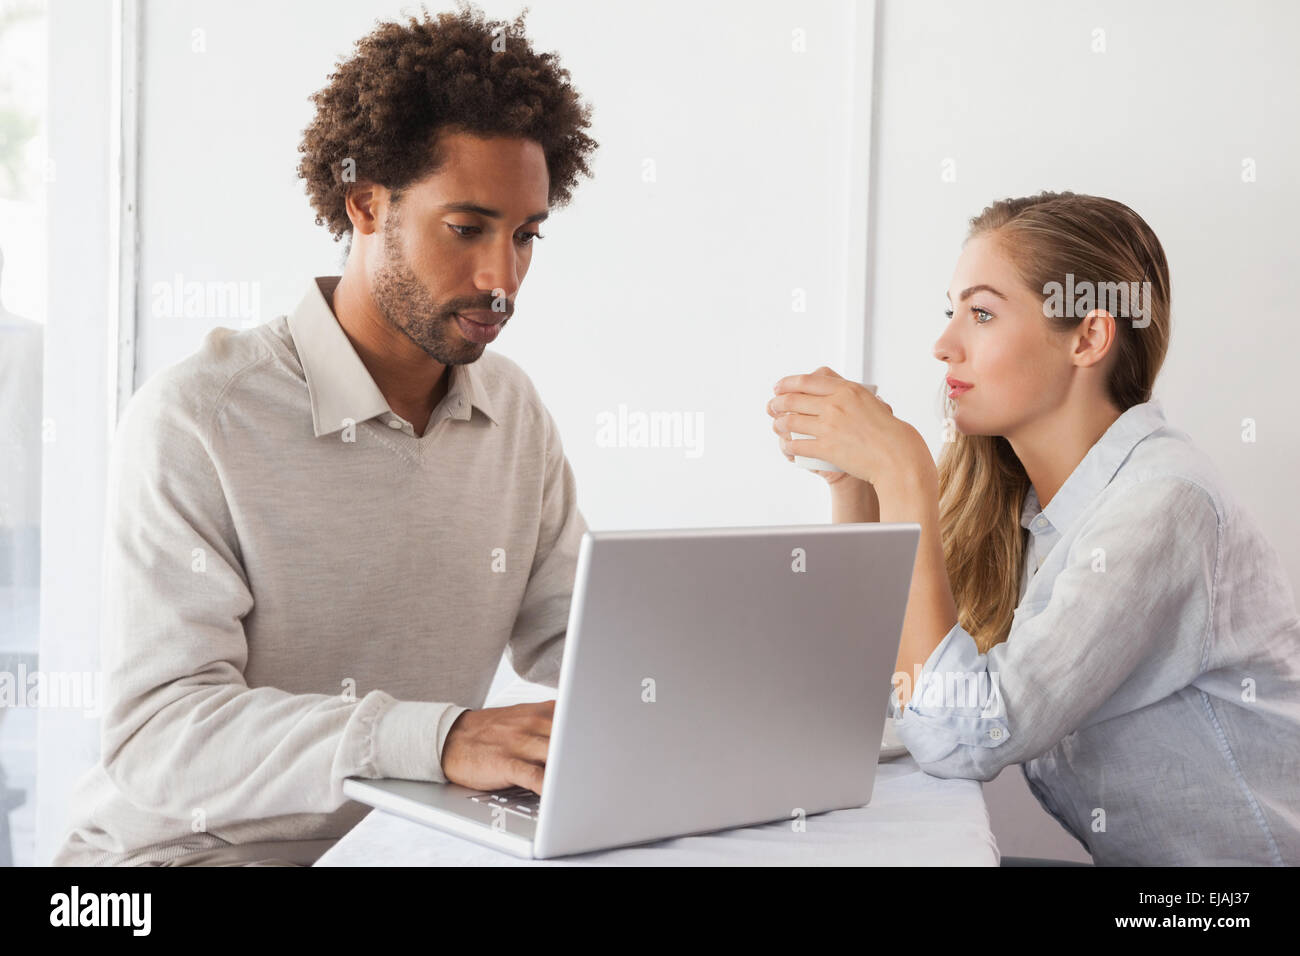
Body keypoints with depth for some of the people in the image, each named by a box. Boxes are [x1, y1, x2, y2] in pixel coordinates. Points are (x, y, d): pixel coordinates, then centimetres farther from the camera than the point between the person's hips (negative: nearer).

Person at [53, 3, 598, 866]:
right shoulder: (193, 422, -15)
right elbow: (158, 733, -23)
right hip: (184, 852, -6)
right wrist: (440, 739, -36)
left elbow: (569, 639, 12)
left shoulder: (516, 413, 7)